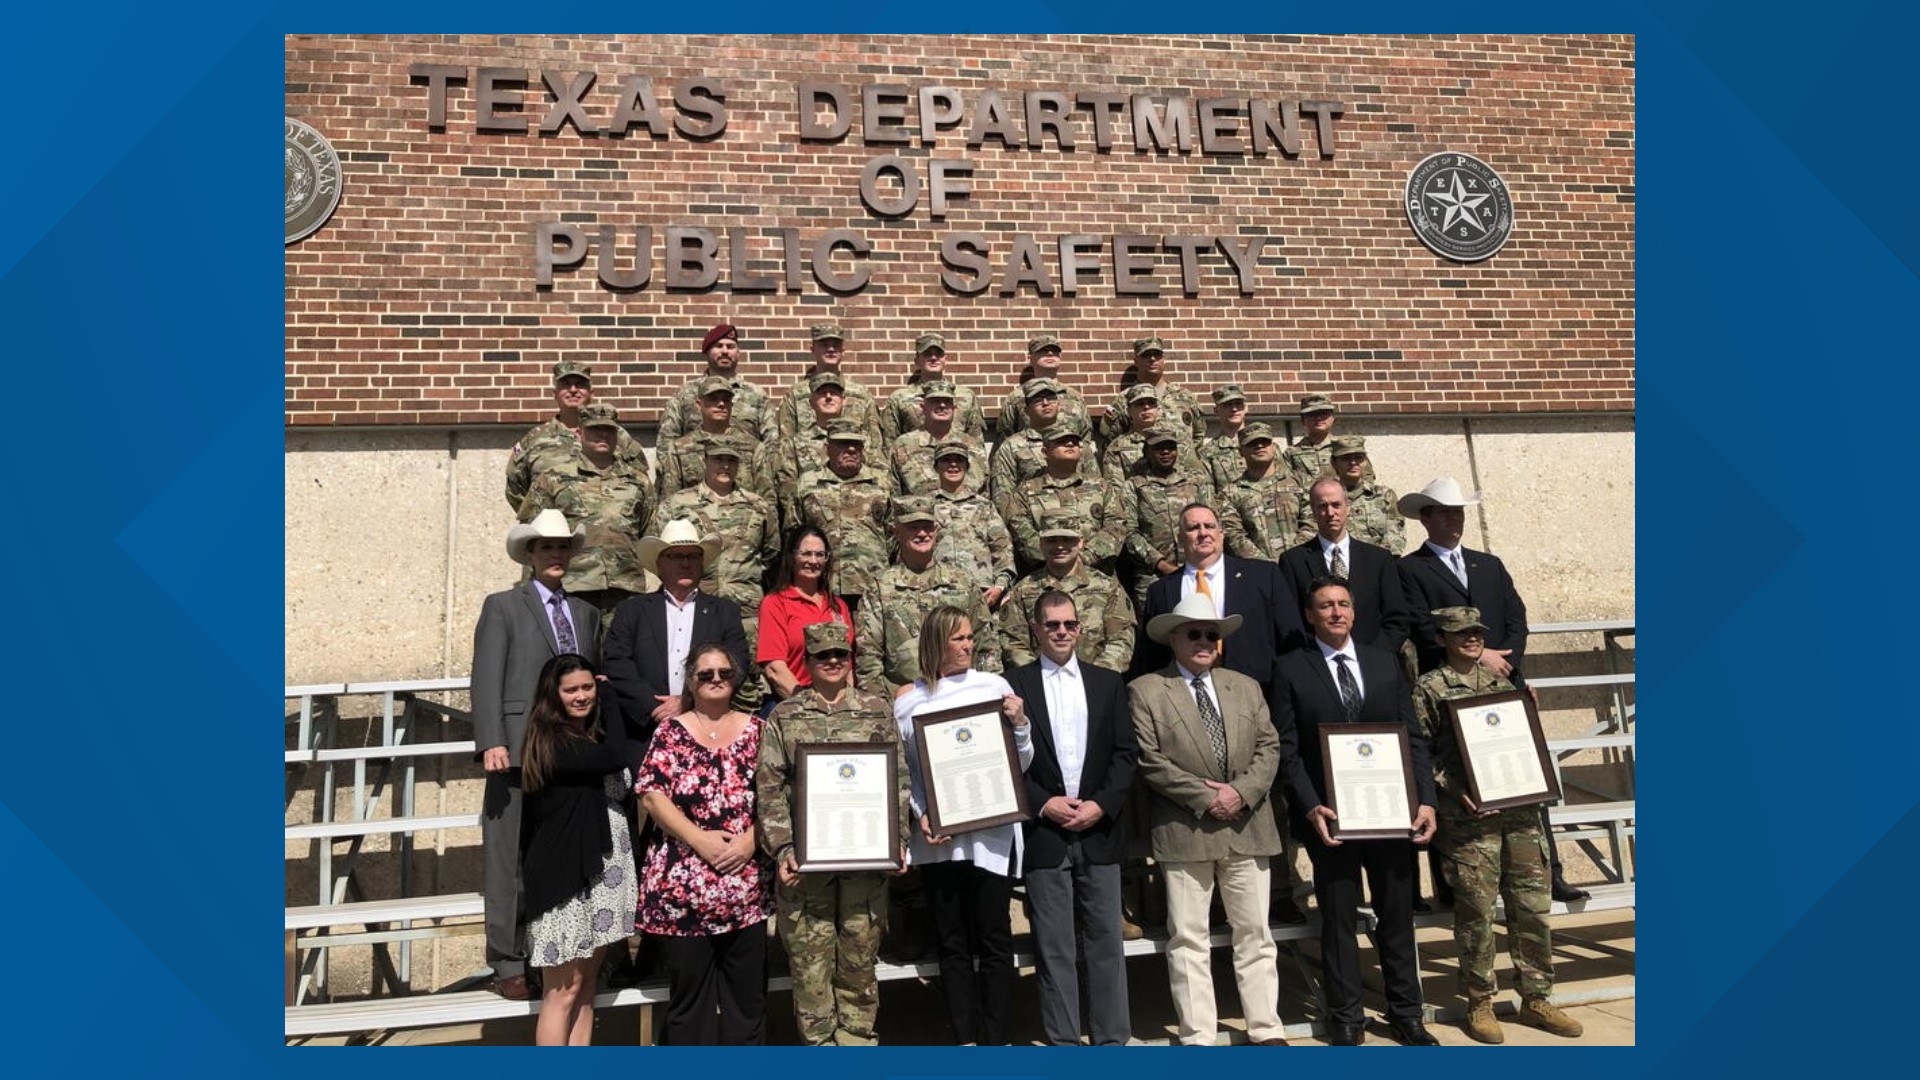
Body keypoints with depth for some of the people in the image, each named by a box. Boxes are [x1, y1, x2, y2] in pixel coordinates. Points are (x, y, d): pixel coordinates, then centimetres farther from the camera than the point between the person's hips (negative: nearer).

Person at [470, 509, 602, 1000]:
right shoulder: (503, 606, 6)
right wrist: (492, 742, -13)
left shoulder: (586, 613, 20)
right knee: (512, 859, 0)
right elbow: (487, 679, -2)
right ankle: (509, 966, 9)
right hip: (520, 751, -4)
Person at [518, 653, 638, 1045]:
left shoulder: (592, 735, 12)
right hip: (564, 877, -8)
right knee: (563, 991, -1)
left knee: (586, 987, 12)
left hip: (598, 872, 8)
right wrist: (607, 701, -7)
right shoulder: (551, 742, -13)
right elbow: (617, 758, -19)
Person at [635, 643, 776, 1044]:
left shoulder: (755, 729, 7)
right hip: (682, 883, -1)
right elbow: (652, 795, -5)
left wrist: (751, 839, -11)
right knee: (689, 987, 8)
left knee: (747, 989, 7)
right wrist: (699, 839, -14)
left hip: (747, 883, 2)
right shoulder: (671, 732, 3)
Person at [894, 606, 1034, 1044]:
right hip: (939, 837, 1)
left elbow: (1021, 764, 6)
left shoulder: (994, 686, 1)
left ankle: (995, 1038, 17)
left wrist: (1020, 724, -12)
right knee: (952, 942, 10)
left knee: (994, 938, 5)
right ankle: (965, 1038, 21)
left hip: (992, 832, -1)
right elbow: (902, 772, 5)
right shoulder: (909, 701, 2)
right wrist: (920, 817, -9)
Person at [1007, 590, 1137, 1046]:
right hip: (1044, 833, -2)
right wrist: (1043, 803, -11)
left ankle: (1112, 1039, 19)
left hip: (1100, 832, 2)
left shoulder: (1108, 682, 10)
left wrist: (1101, 805, -7)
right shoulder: (1014, 685, 1)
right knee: (1054, 948, 4)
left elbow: (1126, 752, 6)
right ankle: (1063, 1042, 15)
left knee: (1105, 940, 7)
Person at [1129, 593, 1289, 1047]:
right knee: (1188, 938, 3)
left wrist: (1241, 792, -10)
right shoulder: (1145, 691, -2)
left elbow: (1269, 747, 7)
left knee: (1255, 933, 10)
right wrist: (1205, 797, -13)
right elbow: (1149, 762, -9)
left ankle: (1266, 1030, 21)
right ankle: (1198, 1036, 12)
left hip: (1247, 827, 4)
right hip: (1184, 832, -4)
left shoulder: (1246, 687, 13)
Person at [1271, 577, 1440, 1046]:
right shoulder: (1291, 670, -2)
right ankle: (1346, 1019, 21)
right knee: (1339, 919, 8)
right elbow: (1288, 749, -5)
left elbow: (1413, 736, 6)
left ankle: (1406, 1014, 27)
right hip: (1331, 814, -3)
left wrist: (1425, 799, -5)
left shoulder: (1385, 662, 8)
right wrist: (1311, 807, -16)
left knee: (1397, 915, 13)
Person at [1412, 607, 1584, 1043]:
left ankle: (1537, 998, 23)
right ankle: (1479, 1003, 14)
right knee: (1476, 912, 1)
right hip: (1469, 817, -5)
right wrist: (1455, 792, -16)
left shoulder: (1503, 680, 15)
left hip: (1521, 809, 5)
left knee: (1534, 906, 8)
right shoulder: (1429, 688, -1)